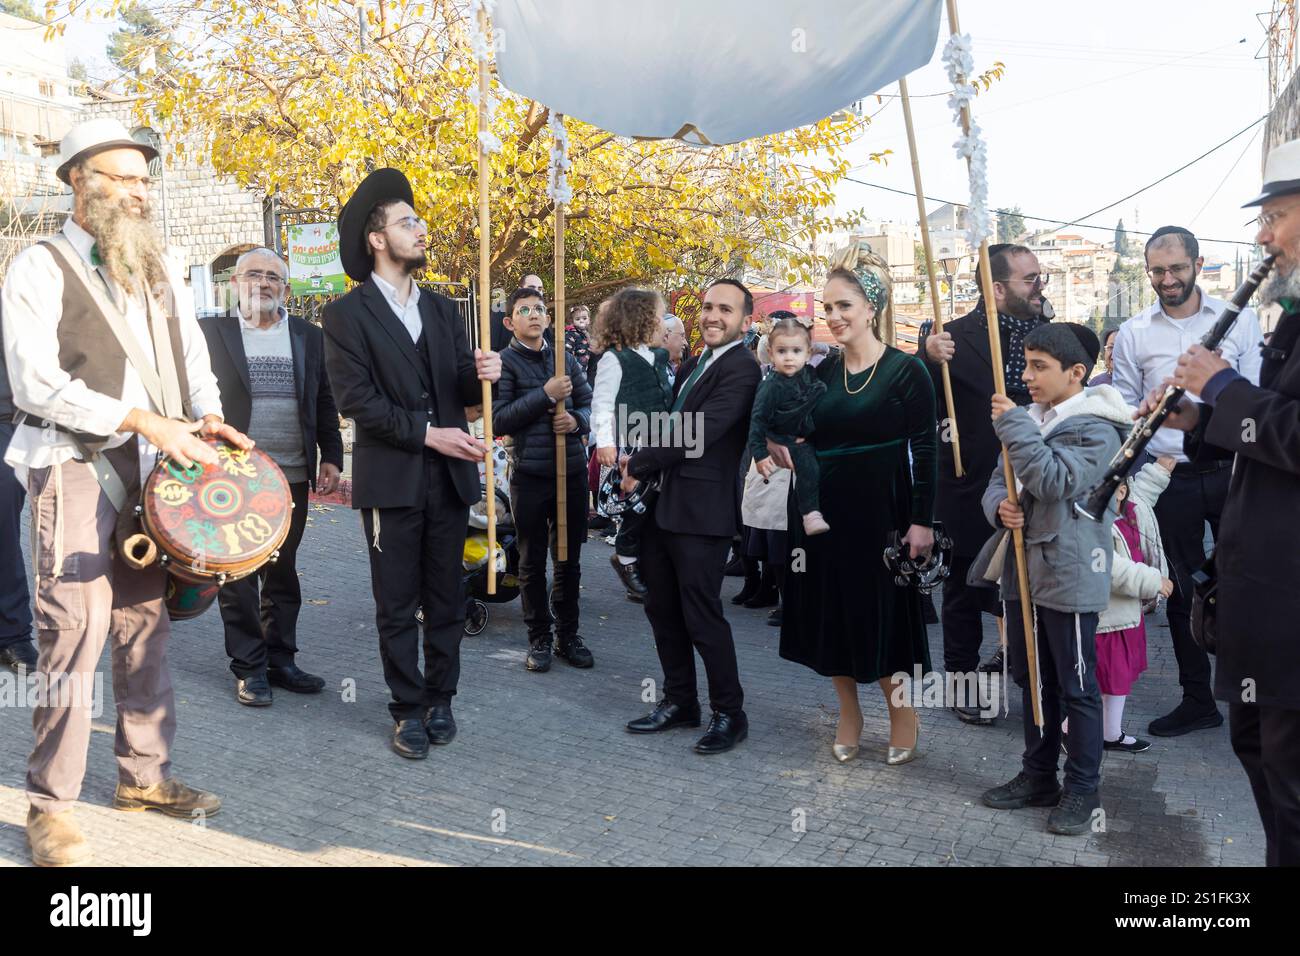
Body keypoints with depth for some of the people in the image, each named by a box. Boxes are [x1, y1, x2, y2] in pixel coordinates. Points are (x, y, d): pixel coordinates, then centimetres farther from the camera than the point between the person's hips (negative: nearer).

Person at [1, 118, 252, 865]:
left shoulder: (160, 270, 15)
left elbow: (193, 359, 15)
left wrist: (207, 417, -6)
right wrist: (146, 420, -21)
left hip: (155, 467, 6)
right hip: (75, 464, -5)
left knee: (146, 622, 10)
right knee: (75, 629, -8)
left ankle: (145, 775, 22)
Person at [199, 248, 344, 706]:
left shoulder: (309, 336, 10)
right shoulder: (211, 332, 2)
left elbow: (325, 403, 11)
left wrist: (330, 457, 3)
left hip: (293, 476, 3)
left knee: (282, 574, 11)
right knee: (238, 577, 3)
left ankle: (280, 659, 22)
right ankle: (250, 668, 13)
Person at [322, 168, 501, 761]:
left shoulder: (442, 309, 13)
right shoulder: (347, 314, -3)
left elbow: (462, 391, 11)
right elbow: (355, 399, -11)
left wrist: (482, 374, -13)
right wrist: (427, 433, -16)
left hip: (449, 477, 4)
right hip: (391, 482, -4)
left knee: (447, 600, 11)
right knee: (397, 606, 6)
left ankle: (440, 699, 25)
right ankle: (408, 709, 19)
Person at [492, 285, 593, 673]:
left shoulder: (566, 359, 11)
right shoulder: (504, 362, -3)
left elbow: (588, 403, 14)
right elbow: (500, 419, -13)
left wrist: (577, 420, -9)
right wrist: (546, 395, -19)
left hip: (572, 470, 4)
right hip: (530, 475, -4)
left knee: (569, 558, 12)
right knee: (533, 563, 7)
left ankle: (568, 635, 24)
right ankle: (539, 638, 20)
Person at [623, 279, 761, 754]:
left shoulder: (740, 369, -13)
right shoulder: (693, 364, 16)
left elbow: (697, 433, -20)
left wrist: (639, 465, -10)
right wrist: (640, 465, -2)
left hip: (702, 511, -9)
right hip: (662, 504, 9)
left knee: (701, 615, -2)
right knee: (662, 609, 15)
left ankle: (729, 713, 14)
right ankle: (679, 701, 29)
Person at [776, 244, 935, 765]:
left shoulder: (906, 370, -8)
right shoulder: (822, 373, 5)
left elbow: (924, 449, -9)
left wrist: (921, 521, -12)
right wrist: (780, 443, -10)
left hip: (879, 512, -5)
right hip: (822, 510, 5)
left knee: (882, 615, 4)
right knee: (830, 614, 11)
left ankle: (903, 713, 24)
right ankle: (849, 712, 29)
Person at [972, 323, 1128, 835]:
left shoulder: (1096, 428, -12)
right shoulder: (1028, 419, 11)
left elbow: (1055, 481, -25)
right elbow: (998, 482, 11)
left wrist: (1013, 425, -23)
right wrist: (1000, 506, -12)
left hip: (1069, 575, -7)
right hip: (1022, 568, 7)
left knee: (1077, 686, 4)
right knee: (1033, 680, 17)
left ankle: (1083, 789, 17)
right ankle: (1038, 775, 30)